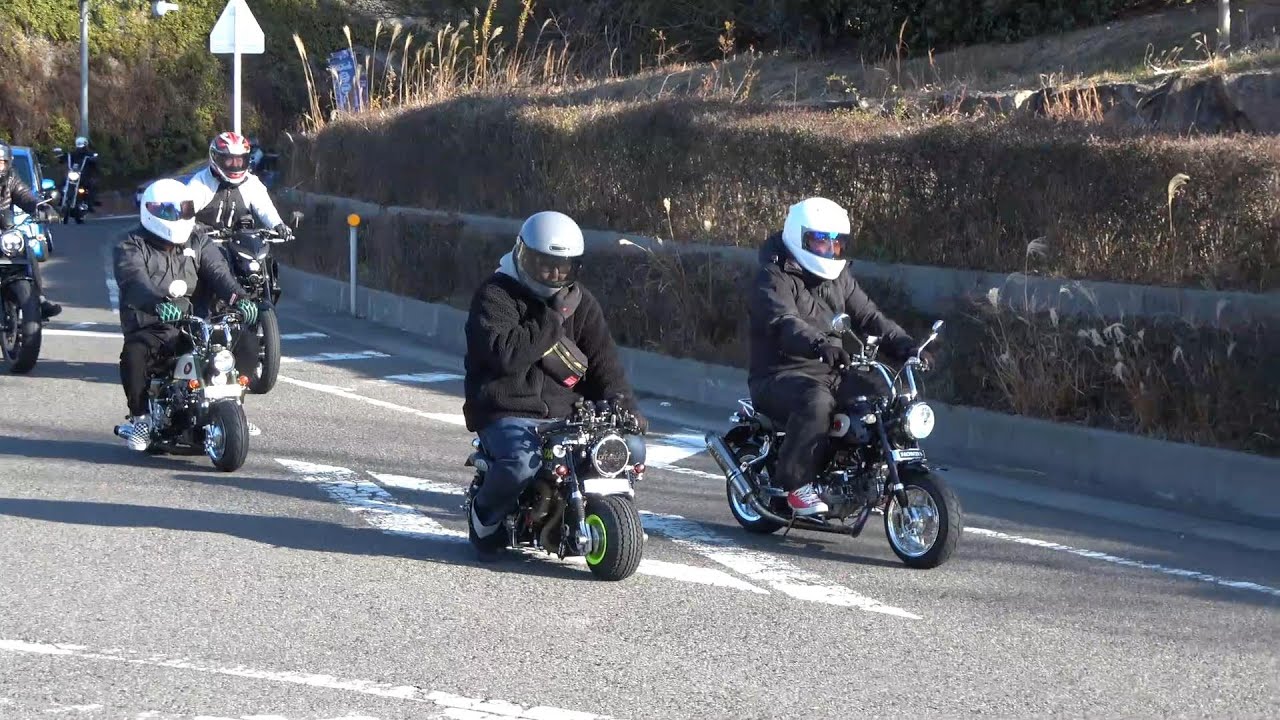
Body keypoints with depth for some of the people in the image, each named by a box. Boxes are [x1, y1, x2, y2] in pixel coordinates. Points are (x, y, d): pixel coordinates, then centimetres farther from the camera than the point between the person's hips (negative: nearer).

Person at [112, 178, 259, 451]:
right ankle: (140, 416, -18)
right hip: (148, 330, -4)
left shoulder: (198, 244, 17)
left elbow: (218, 273, 0)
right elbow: (135, 281, -20)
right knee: (133, 354, -35)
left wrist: (238, 297, -22)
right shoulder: (131, 247, 1)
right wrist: (158, 303, -42)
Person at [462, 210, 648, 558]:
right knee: (522, 461, -36)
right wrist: (553, 319, -17)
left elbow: (603, 358, 11)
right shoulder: (495, 295, -4)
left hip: (569, 411, 6)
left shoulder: (580, 300, 15)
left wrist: (622, 404, -6)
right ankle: (486, 515, -3)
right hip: (509, 413, -6)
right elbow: (504, 353, -20)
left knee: (631, 448, -12)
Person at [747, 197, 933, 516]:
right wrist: (820, 345, -48)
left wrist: (906, 346, -8)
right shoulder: (773, 277, -10)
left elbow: (869, 317, 11)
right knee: (816, 402, -38)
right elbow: (783, 322, -28)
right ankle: (797, 484, -26)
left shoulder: (839, 278, 16)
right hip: (780, 376, -7)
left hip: (830, 373, 7)